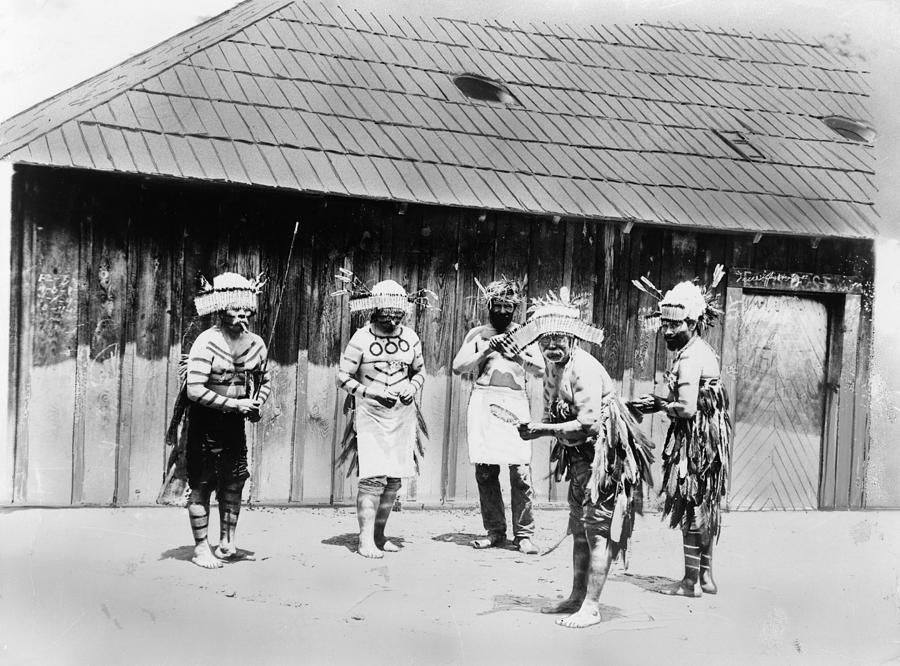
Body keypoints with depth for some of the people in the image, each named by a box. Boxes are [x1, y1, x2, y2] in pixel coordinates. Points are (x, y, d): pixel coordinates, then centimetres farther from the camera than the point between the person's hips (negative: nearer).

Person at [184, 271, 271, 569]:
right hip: (206, 421, -5)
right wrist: (235, 404, -23)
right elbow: (195, 390, -23)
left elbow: (264, 381, 16)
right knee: (202, 486, 1)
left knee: (234, 482, 9)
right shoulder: (206, 342, -17)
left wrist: (258, 403, -5)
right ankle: (201, 547, 11)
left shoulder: (256, 343, 2)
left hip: (235, 422, 6)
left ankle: (226, 542, 23)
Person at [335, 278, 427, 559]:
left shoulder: (410, 338, 5)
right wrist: (372, 392, -17)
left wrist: (413, 387, -4)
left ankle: (379, 534, 20)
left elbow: (420, 371, 18)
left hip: (403, 415, 5)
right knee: (373, 477, -14)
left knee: (394, 479, 7)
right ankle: (365, 539, -8)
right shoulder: (361, 339, -8)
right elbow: (343, 377, -6)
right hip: (371, 414, -5)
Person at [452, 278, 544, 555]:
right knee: (485, 470, 0)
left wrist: (518, 356, -12)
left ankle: (523, 534, -1)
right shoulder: (478, 334, 12)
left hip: (515, 401, -1)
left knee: (521, 470, -8)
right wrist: (487, 350, -6)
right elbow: (458, 366, 3)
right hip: (484, 400, 1)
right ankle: (495, 531, 11)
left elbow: (540, 370, 5)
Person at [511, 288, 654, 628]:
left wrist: (544, 430, -25)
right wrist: (536, 428, -8)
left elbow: (588, 424, -28)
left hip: (605, 454, -9)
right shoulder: (551, 369, 6)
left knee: (597, 529, -5)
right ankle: (576, 597, 24)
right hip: (581, 457, 9)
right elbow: (554, 416, 12)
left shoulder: (584, 369, -23)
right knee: (579, 528, 14)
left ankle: (591, 607, 0)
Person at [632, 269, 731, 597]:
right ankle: (705, 575, 25)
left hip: (695, 438, -10)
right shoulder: (702, 349, 12)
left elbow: (687, 408, -26)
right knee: (704, 508, 16)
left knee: (690, 509, -2)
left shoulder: (689, 357, -19)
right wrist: (663, 402, 7)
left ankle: (691, 581, 5)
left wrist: (660, 405, -9)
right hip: (710, 435, 10)